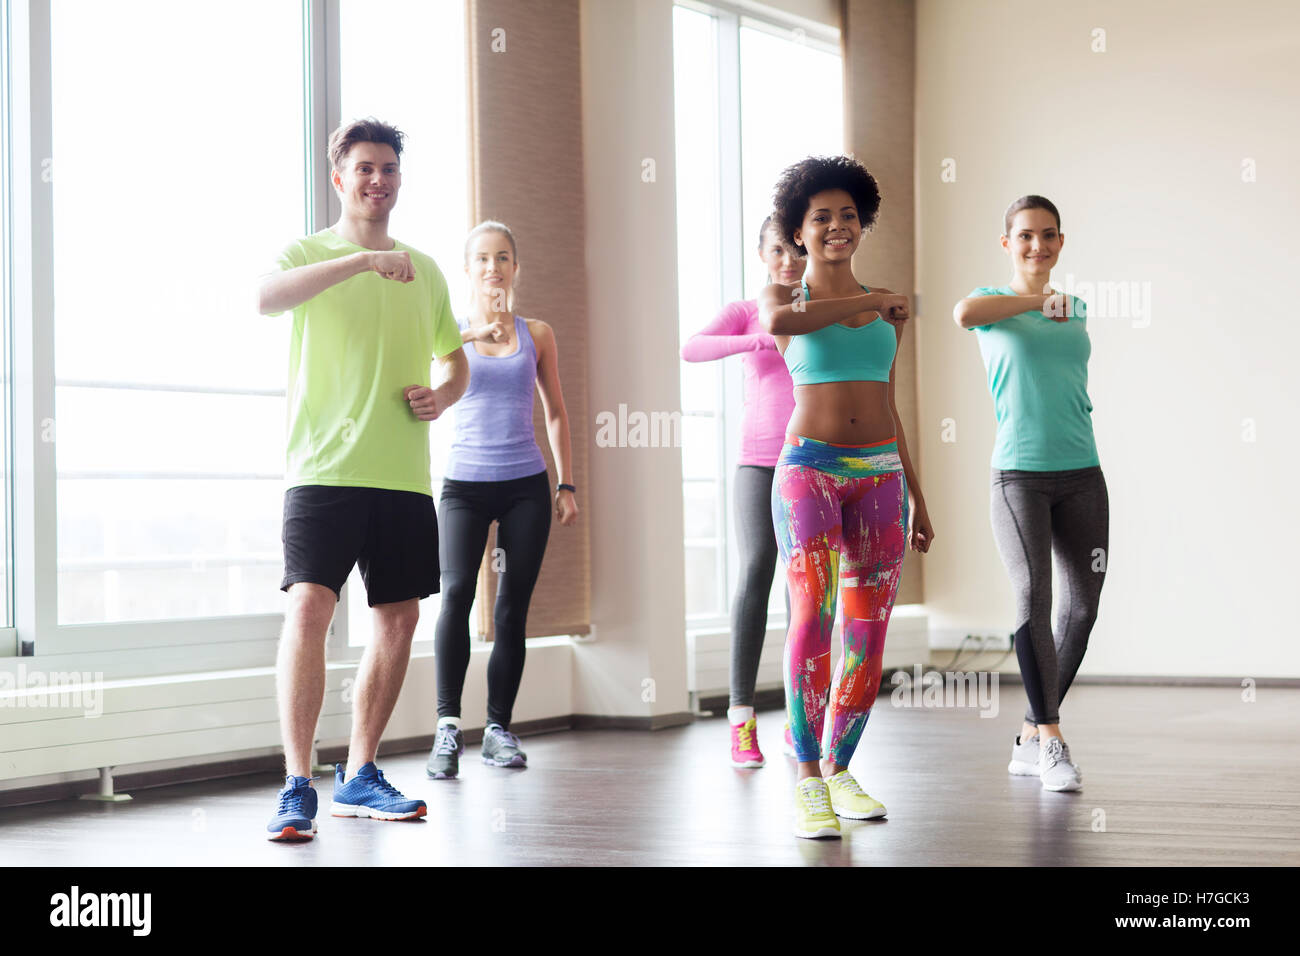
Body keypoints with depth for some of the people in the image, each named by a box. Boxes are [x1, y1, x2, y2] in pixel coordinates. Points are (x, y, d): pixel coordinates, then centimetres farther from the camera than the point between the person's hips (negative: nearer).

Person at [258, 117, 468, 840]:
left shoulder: (425, 271, 17)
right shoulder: (310, 253, 2)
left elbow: (457, 361, 27)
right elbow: (267, 298, -21)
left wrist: (442, 396, 3)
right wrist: (363, 259, -29)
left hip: (404, 474, 6)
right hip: (325, 467, -5)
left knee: (400, 617, 7)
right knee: (309, 606, -18)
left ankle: (360, 776, 20)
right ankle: (297, 787, -17)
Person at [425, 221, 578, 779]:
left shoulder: (536, 334, 11)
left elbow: (556, 413, 16)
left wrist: (566, 485, 10)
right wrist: (470, 334, -28)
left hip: (526, 485, 2)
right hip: (465, 483, -2)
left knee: (513, 607, 1)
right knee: (457, 591, -21)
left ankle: (498, 728, 10)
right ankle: (448, 724, -21)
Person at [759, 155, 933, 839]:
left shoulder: (886, 310, 15)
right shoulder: (780, 297, 2)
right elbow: (777, 322, -24)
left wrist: (917, 499, 17)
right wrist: (868, 301, -13)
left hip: (880, 475, 5)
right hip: (809, 468, -5)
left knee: (869, 636, 3)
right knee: (813, 613, -20)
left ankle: (840, 772, 18)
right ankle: (808, 784, -14)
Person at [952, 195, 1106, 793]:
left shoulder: (1076, 311, 17)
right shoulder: (994, 301, 4)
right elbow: (965, 313, -21)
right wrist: (1037, 300, -11)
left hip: (1081, 474, 5)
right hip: (1019, 474, -5)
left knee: (1083, 604, 1)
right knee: (1033, 595, -18)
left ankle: (1031, 740, 13)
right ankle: (1051, 740, -13)